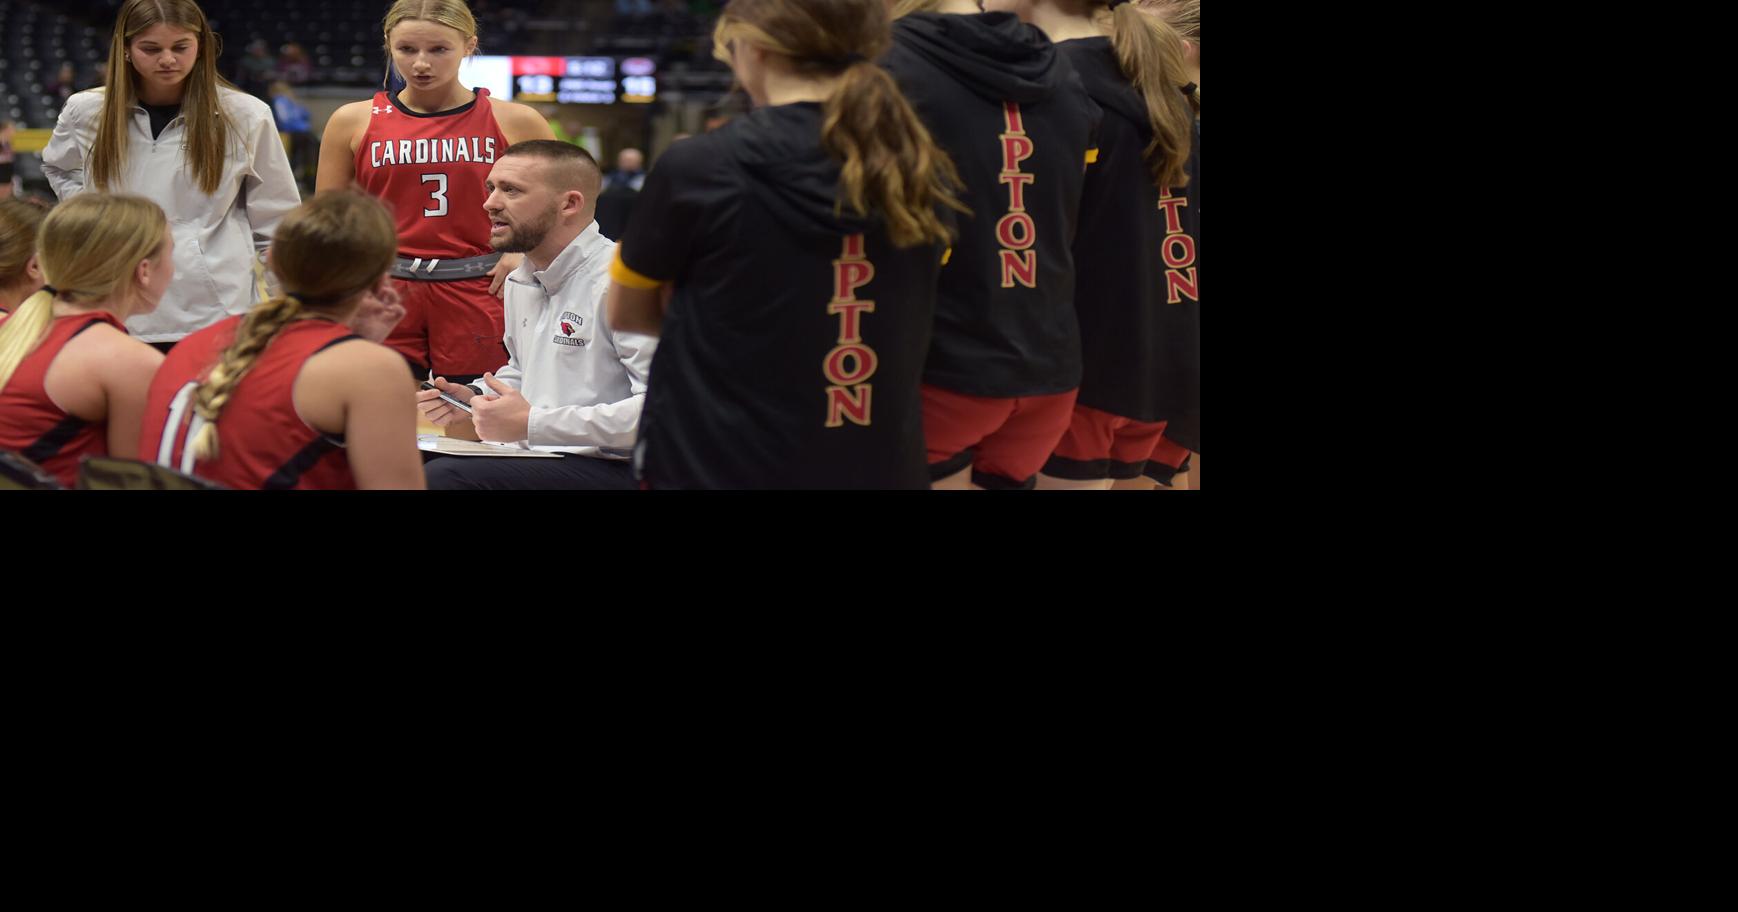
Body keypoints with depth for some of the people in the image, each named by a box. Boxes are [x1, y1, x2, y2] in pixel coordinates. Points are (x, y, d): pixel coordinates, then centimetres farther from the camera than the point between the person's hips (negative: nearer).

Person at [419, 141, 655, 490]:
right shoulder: (520, 282, 16)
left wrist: (533, 424, -21)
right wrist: (474, 398, 10)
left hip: (611, 469, -9)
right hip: (535, 461, 9)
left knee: (445, 476, -27)